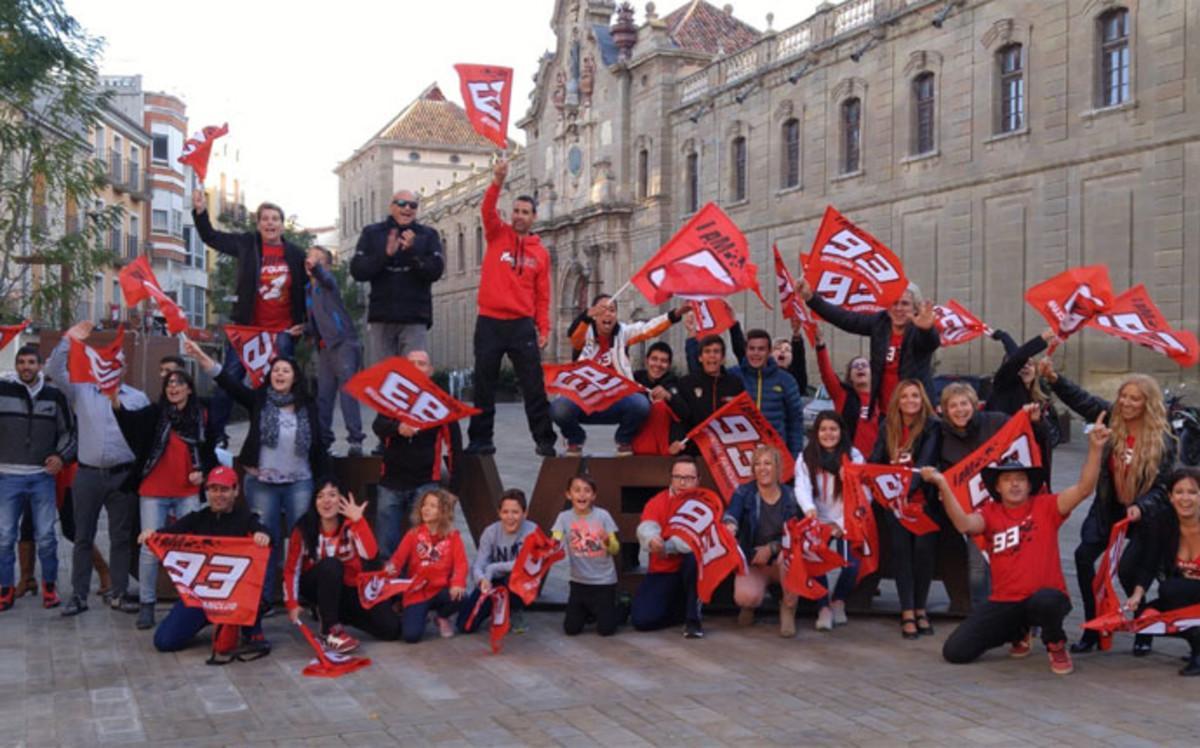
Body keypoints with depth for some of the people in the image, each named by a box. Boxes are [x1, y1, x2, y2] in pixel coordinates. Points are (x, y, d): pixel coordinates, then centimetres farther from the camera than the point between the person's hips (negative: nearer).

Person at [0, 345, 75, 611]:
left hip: (43, 477, 1)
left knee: (45, 536, 3)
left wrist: (62, 455, -1)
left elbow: (69, 430, 13)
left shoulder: (55, 395, 4)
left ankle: (49, 585, 18)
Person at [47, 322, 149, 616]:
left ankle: (118, 593, 15)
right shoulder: (81, 391, 5)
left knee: (122, 537, 6)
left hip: (123, 475, 0)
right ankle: (78, 595, 12)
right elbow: (54, 370, -4)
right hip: (88, 474, 0)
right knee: (83, 537, 5)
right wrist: (68, 339, -13)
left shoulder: (137, 398, 5)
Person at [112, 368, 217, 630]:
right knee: (150, 548, 0)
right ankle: (146, 605, 10)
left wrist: (202, 471, 0)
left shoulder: (202, 416, 4)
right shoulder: (155, 413, -2)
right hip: (154, 492, -1)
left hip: (188, 493, 2)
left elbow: (210, 450, 16)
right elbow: (131, 420, -22)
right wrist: (115, 402, -41)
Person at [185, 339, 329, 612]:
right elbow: (228, 381, -12)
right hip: (261, 483, 0)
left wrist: (326, 481, 5)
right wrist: (201, 357, -26)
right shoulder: (259, 400, 0)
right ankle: (264, 599, 15)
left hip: (299, 483, 1)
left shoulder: (307, 406, 3)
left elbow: (318, 445, 7)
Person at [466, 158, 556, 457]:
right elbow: (487, 210, -13)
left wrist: (544, 329, 0)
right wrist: (497, 182, -28)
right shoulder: (498, 235, 7)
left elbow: (542, 296, 9)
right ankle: (481, 440, 12)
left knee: (534, 386, 0)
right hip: (489, 322, 0)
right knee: (484, 385, 4)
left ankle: (544, 440, 6)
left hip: (523, 325, 0)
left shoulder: (541, 253, 8)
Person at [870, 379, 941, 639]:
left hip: (924, 498, -2)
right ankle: (907, 611, -8)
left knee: (923, 547, -16)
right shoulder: (887, 427, 10)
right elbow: (875, 461, 6)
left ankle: (920, 609, 1)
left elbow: (925, 462, -16)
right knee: (900, 547, -12)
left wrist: (907, 488, -30)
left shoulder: (931, 426, -3)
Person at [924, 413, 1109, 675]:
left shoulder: (1045, 506, 2)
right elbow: (964, 524, -17)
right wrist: (942, 485, -27)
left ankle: (1056, 646, -3)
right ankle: (1017, 631, 21)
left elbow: (1084, 488, -10)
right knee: (955, 651, -8)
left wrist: (1095, 449, -23)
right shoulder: (990, 512, 5)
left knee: (1045, 600, -43)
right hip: (1003, 602, 3)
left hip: (1044, 596, -3)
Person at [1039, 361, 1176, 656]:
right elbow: (1081, 399, -8)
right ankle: (1093, 629, -2)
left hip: (1145, 514, -4)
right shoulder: (1111, 419, -5)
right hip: (1109, 507, 4)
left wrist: (1141, 507, -29)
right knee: (1084, 555, -13)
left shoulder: (1163, 440, -14)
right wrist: (1054, 378, -25)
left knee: (1128, 568, -12)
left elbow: (1163, 485, -13)